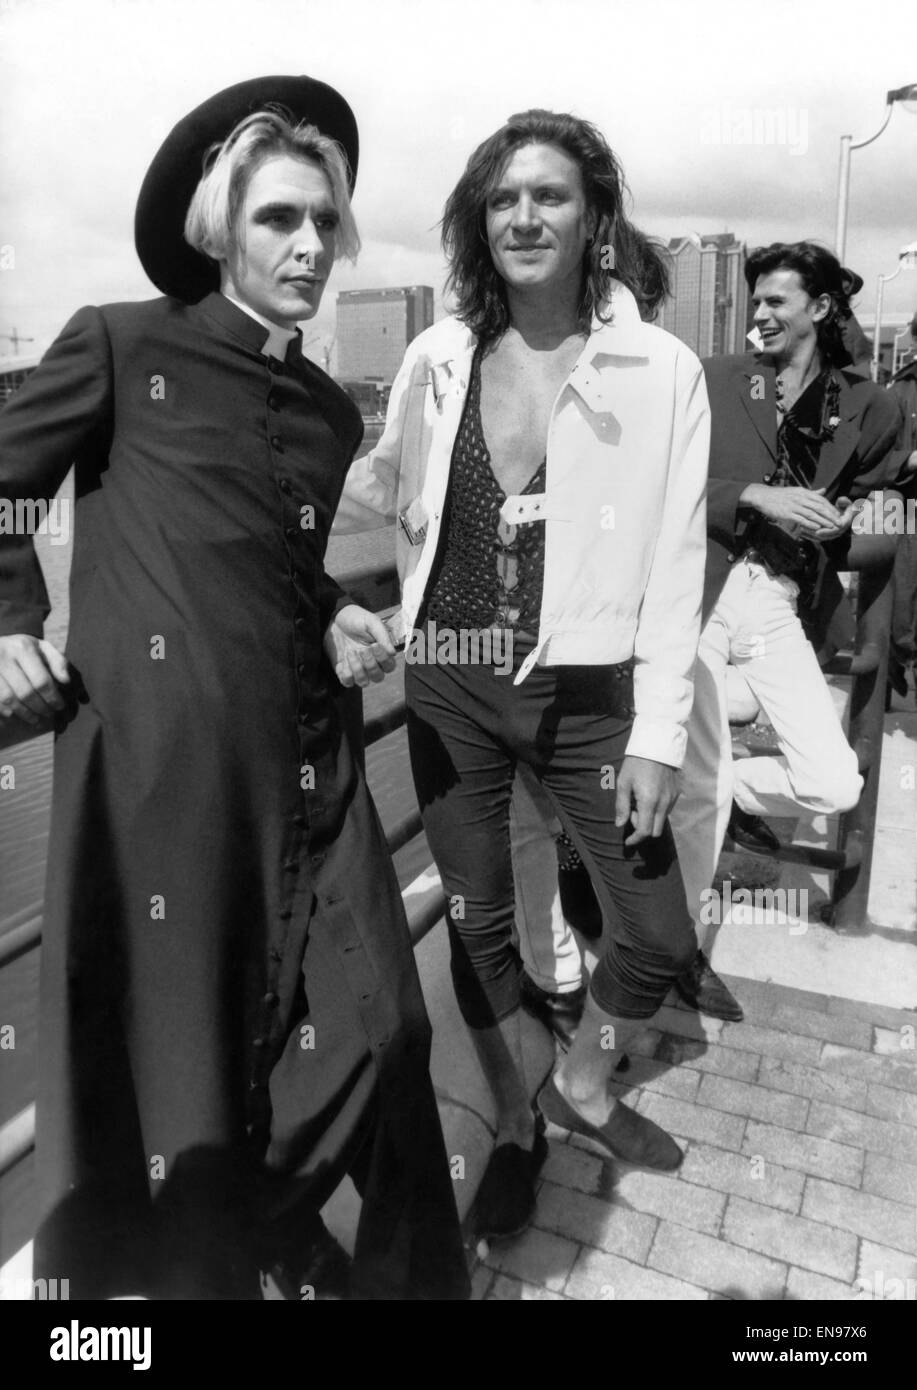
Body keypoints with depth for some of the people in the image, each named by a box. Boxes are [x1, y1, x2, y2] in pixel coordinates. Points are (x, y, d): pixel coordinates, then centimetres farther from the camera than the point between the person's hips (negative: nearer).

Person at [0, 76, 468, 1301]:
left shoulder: (330, 410, 16)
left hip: (305, 756, 5)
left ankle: (398, 1269, 35)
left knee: (376, 1027, 7)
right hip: (160, 749, -5)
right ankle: (206, 1262, 36)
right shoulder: (123, 343, -1)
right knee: (181, 1043, 7)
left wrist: (333, 613, 8)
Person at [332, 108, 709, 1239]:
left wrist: (658, 735, -8)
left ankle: (579, 1088, 41)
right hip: (450, 688, 2)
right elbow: (383, 485, 17)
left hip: (586, 692, -1)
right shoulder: (436, 357, 2)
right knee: (477, 923, 13)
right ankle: (514, 1126, 41)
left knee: (661, 938, 8)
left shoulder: (661, 370, -5)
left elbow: (674, 563, -5)